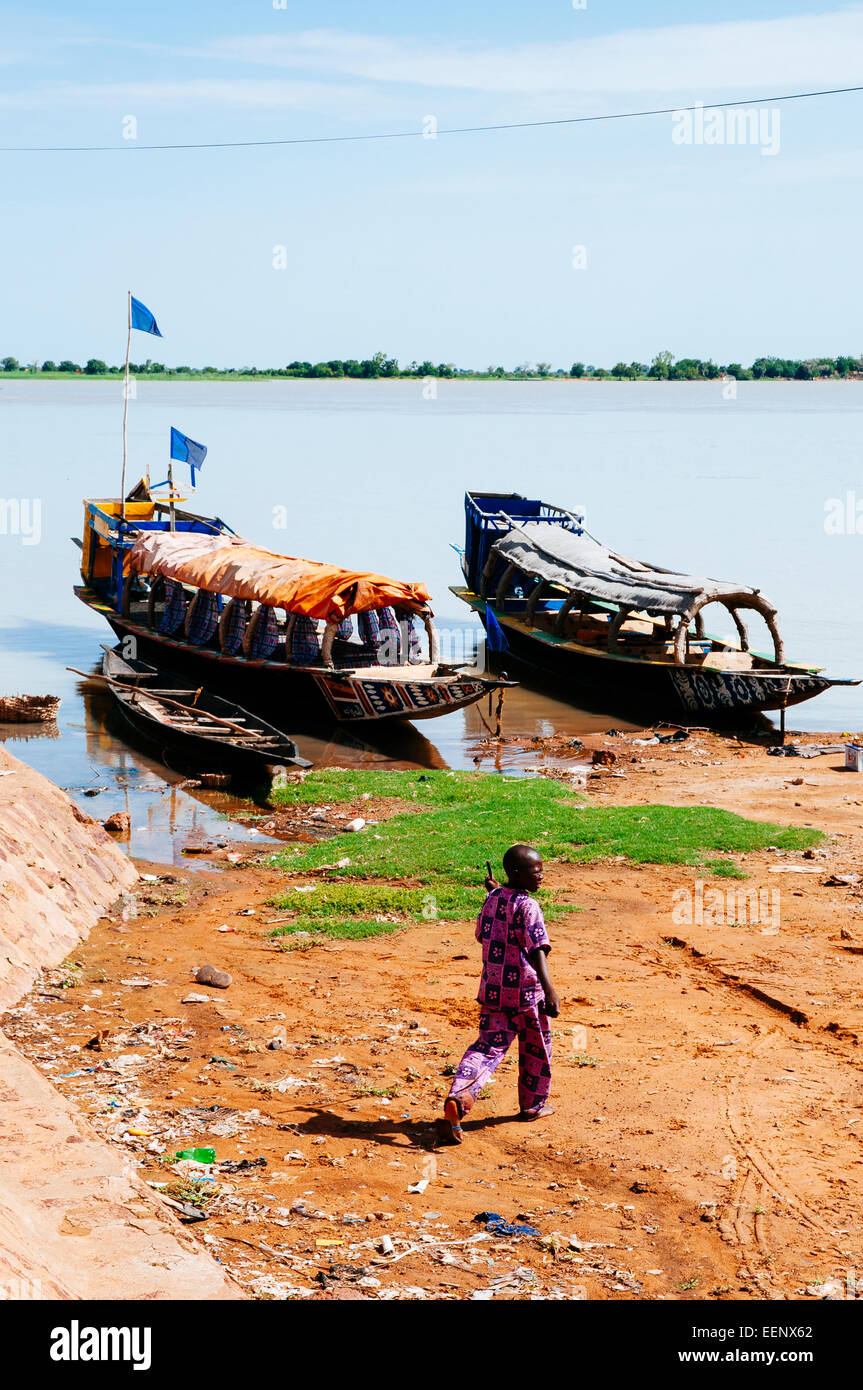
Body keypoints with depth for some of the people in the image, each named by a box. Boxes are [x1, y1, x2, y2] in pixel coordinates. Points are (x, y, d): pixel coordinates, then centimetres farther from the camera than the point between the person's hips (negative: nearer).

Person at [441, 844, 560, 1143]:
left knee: (488, 1046, 3)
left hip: (493, 990, 6)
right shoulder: (527, 905, -17)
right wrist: (549, 989, -38)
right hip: (526, 991, -6)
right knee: (536, 1048, 17)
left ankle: (459, 1095, -22)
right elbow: (537, 949, -29)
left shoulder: (492, 899, 5)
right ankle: (533, 1105, 31)